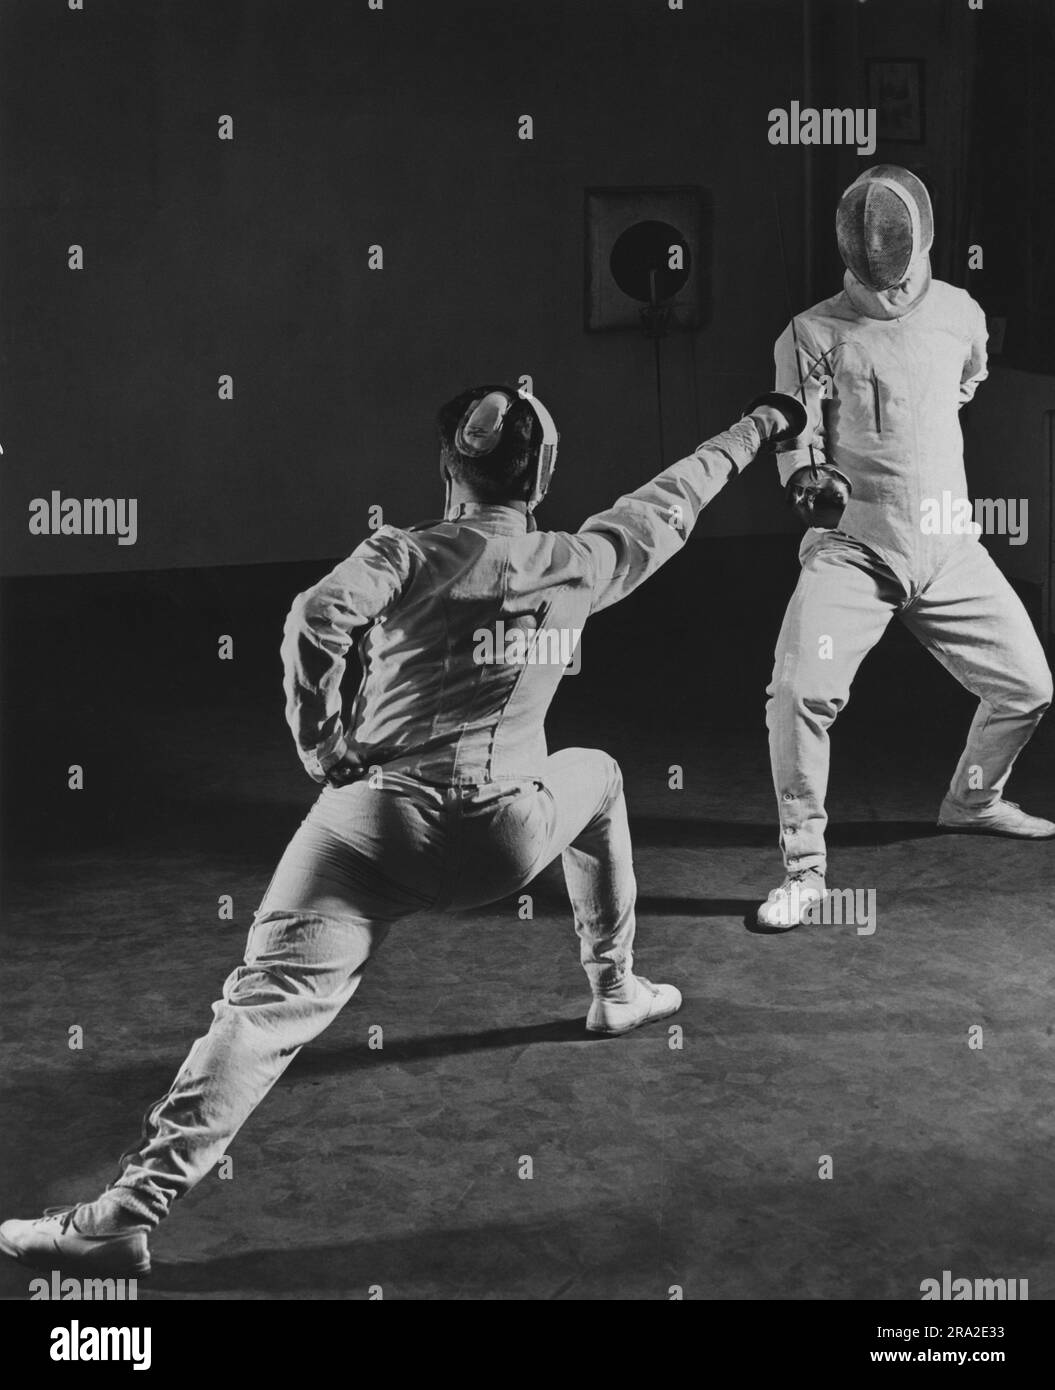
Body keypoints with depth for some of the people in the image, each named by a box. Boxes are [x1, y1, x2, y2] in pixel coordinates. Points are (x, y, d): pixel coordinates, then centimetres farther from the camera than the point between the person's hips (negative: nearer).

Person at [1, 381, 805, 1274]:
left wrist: (317, 740, -3)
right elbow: (668, 507, 28)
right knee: (597, 775, 33)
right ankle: (617, 988, 42)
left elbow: (320, 613, -15)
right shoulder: (576, 564, 12)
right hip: (507, 841, 2)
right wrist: (760, 426, 43)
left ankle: (135, 1208, -21)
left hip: (378, 821, -2)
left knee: (266, 1005, -8)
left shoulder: (406, 551, 4)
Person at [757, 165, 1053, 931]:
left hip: (950, 545, 4)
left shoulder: (960, 312, 4)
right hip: (853, 546, -4)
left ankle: (973, 800, 39)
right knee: (800, 691, -24)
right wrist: (807, 476, -29)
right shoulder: (813, 334, -7)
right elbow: (795, 434, -9)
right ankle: (804, 869, -9)